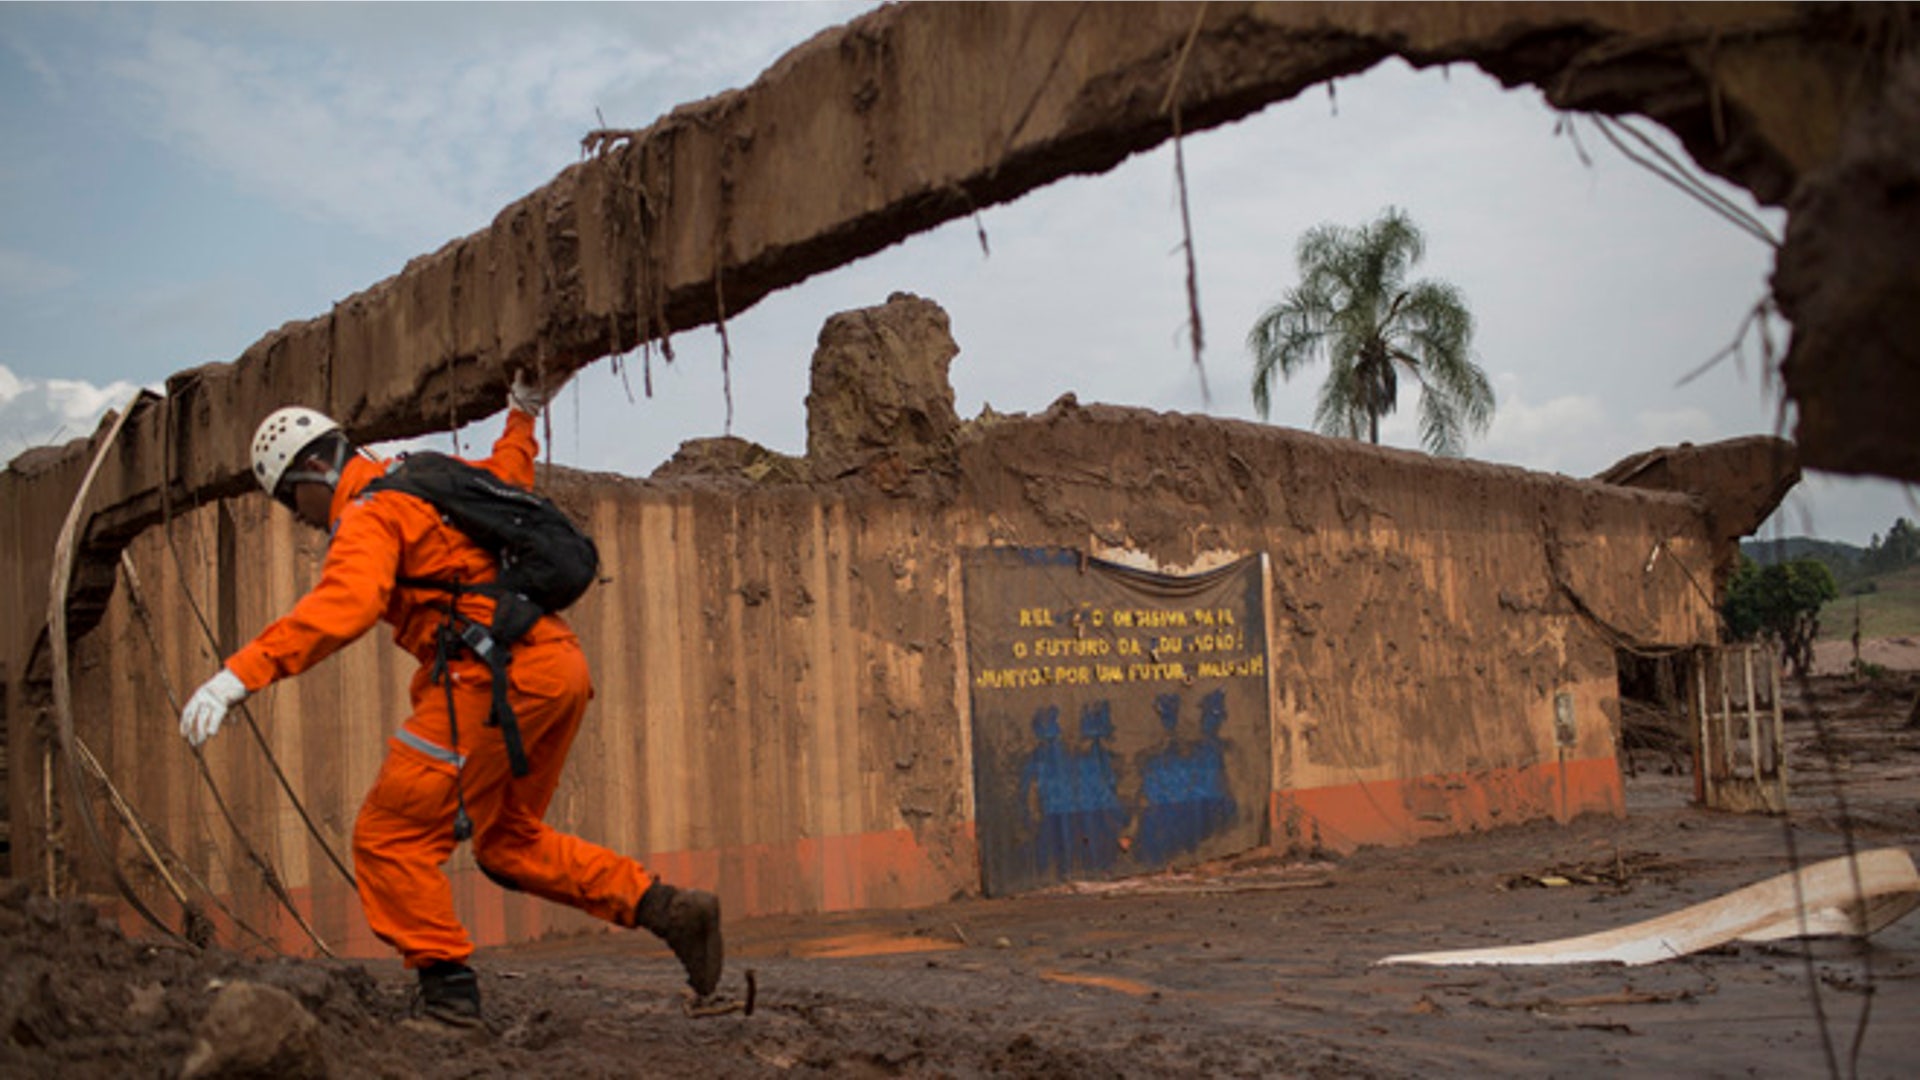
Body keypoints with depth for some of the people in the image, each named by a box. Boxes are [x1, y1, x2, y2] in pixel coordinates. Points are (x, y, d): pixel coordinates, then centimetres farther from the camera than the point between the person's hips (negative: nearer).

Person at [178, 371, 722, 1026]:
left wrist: (239, 675, -31)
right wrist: (521, 419, 62)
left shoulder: (367, 516, -4)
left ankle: (447, 984, -1)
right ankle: (668, 909, 15)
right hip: (561, 669, 10)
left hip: (497, 677, -10)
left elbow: (342, 606, -24)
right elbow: (506, 474, 43)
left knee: (391, 837, -1)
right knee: (509, 839, 21)